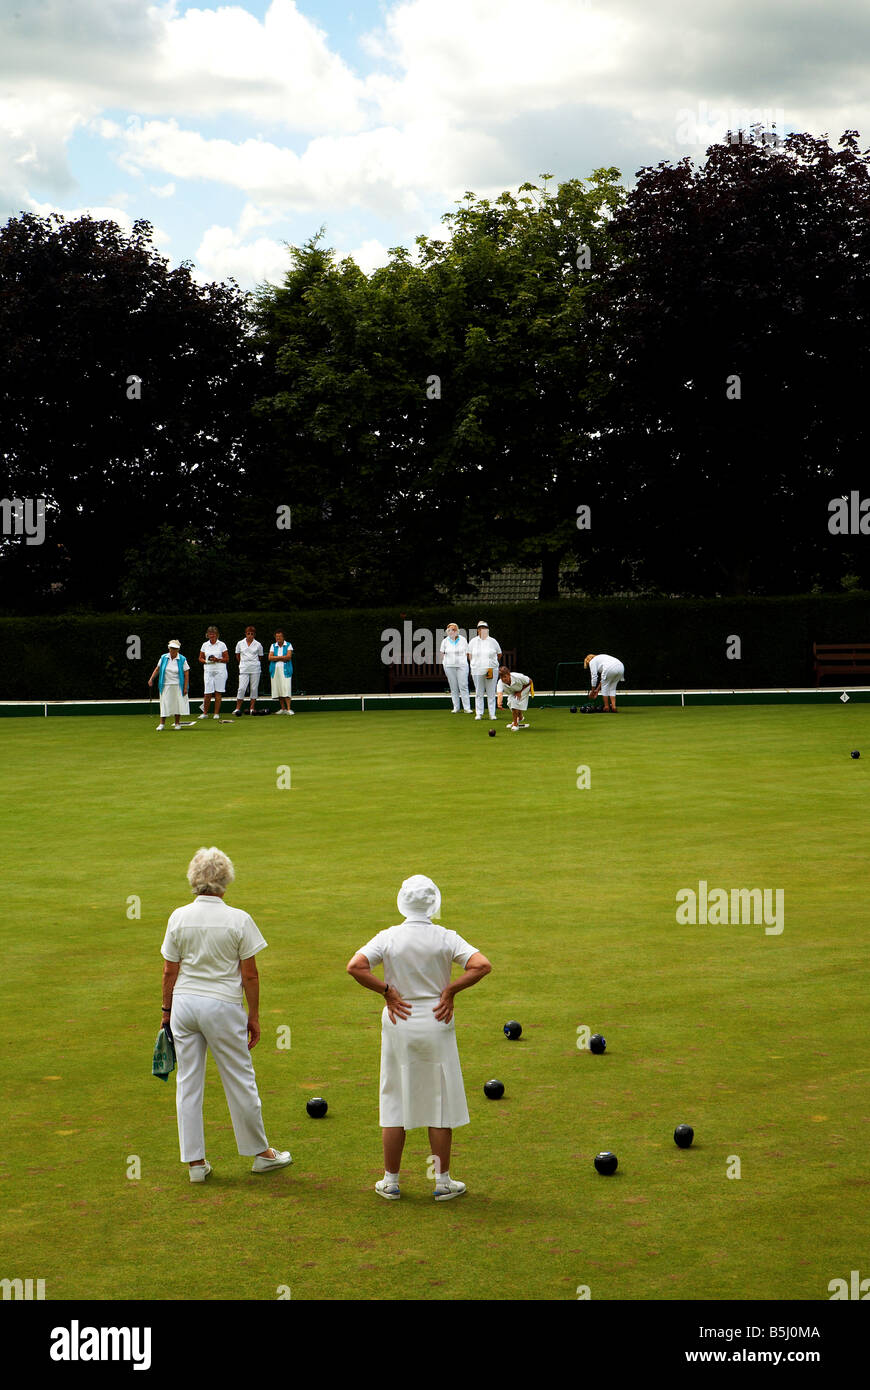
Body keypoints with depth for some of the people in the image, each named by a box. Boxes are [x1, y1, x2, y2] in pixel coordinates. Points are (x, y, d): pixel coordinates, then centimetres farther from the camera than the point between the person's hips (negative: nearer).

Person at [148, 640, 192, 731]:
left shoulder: (182, 660, -4)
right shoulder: (163, 658, 2)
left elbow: (186, 674, -4)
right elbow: (157, 669, 11)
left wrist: (185, 687, -9)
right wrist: (151, 679, -1)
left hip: (178, 686, -1)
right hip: (165, 686, 1)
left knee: (178, 704, 3)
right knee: (164, 703, -3)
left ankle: (177, 723, 16)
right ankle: (161, 724, 0)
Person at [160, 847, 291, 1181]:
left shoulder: (178, 918, -1)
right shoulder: (239, 920, -8)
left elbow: (169, 971, 3)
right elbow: (250, 975, -4)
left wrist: (166, 1010, 14)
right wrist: (254, 1017, 5)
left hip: (184, 1003, 3)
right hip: (222, 1004, -3)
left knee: (188, 1082, 9)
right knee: (240, 1081, 10)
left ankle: (195, 1161, 13)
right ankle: (260, 1152, 23)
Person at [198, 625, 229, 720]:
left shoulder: (222, 645, 2)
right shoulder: (205, 645, 10)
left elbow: (227, 659, 2)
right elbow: (200, 658, 14)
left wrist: (217, 660, -14)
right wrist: (206, 661, -7)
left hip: (220, 671, -2)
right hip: (208, 670, 2)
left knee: (218, 692, -1)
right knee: (207, 693, -4)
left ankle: (217, 713, 5)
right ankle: (205, 713, 6)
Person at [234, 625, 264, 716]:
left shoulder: (258, 645, 2)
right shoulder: (240, 644, 5)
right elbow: (237, 656, 17)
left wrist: (253, 663, 12)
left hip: (255, 669, 0)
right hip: (243, 669, 0)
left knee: (254, 688, 1)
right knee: (242, 688, -8)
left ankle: (252, 708, 8)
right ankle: (237, 708, -2)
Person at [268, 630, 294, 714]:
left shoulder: (288, 645, 6)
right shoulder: (273, 646, 14)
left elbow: (288, 657, -8)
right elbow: (270, 658, 1)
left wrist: (276, 657, -6)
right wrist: (282, 658, -7)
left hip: (285, 670, -3)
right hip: (275, 670, 3)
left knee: (286, 689, -13)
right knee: (278, 689, 2)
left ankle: (288, 709, -16)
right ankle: (282, 708, 9)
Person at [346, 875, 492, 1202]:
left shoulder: (389, 937, -6)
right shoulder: (445, 938, -7)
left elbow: (355, 967, -16)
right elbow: (482, 965, -17)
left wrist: (387, 991, -7)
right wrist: (450, 990, -8)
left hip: (399, 1026, 1)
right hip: (436, 1026, -1)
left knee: (395, 1101, 10)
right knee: (440, 1101, 8)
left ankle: (390, 1181, 15)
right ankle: (443, 1182, 13)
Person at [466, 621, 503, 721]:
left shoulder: (493, 641, 6)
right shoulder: (473, 641, 8)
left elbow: (499, 654, 16)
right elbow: (469, 654, 15)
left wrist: (493, 664, 13)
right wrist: (474, 665, 8)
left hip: (491, 670, -1)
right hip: (477, 670, 1)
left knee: (491, 693, -1)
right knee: (478, 693, 2)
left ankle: (492, 713, 3)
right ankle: (479, 713, 7)